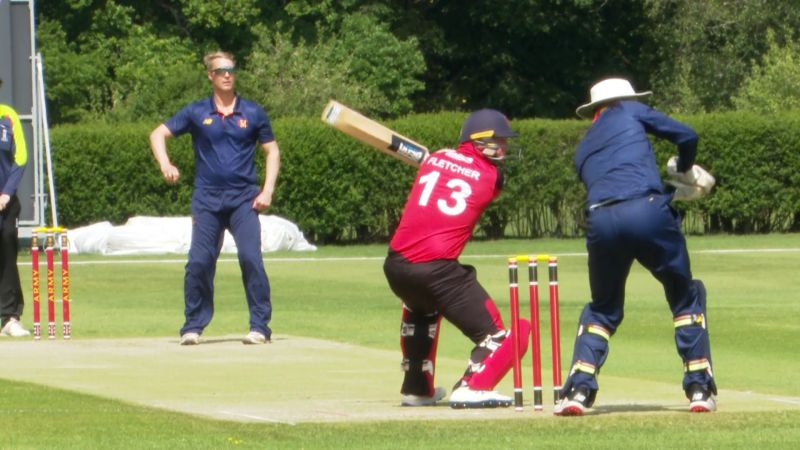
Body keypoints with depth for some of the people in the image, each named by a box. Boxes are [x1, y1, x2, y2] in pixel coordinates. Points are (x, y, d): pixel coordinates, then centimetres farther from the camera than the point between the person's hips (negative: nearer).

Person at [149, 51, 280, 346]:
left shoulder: (253, 113, 7)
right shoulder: (197, 112, 6)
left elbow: (272, 151, 12)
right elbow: (158, 134, 10)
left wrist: (267, 191, 0)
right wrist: (165, 165, -8)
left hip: (243, 199, -1)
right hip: (207, 200, 1)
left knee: (250, 258, -13)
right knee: (199, 262, -5)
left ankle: (260, 326, -7)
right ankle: (193, 327, 6)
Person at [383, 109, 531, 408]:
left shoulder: (434, 159, 15)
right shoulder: (492, 177, 5)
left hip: (396, 265, 6)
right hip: (437, 268, -6)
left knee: (420, 310, 39)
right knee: (495, 335, 2)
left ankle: (417, 388, 37)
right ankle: (472, 387, -23)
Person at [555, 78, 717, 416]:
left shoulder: (583, 150, 32)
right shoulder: (629, 112, 21)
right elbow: (686, 136, 14)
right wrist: (684, 172, 34)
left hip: (601, 221, 4)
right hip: (647, 212, -3)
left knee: (602, 307, 23)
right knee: (686, 296, 15)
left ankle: (579, 389, 5)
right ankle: (699, 388, 8)